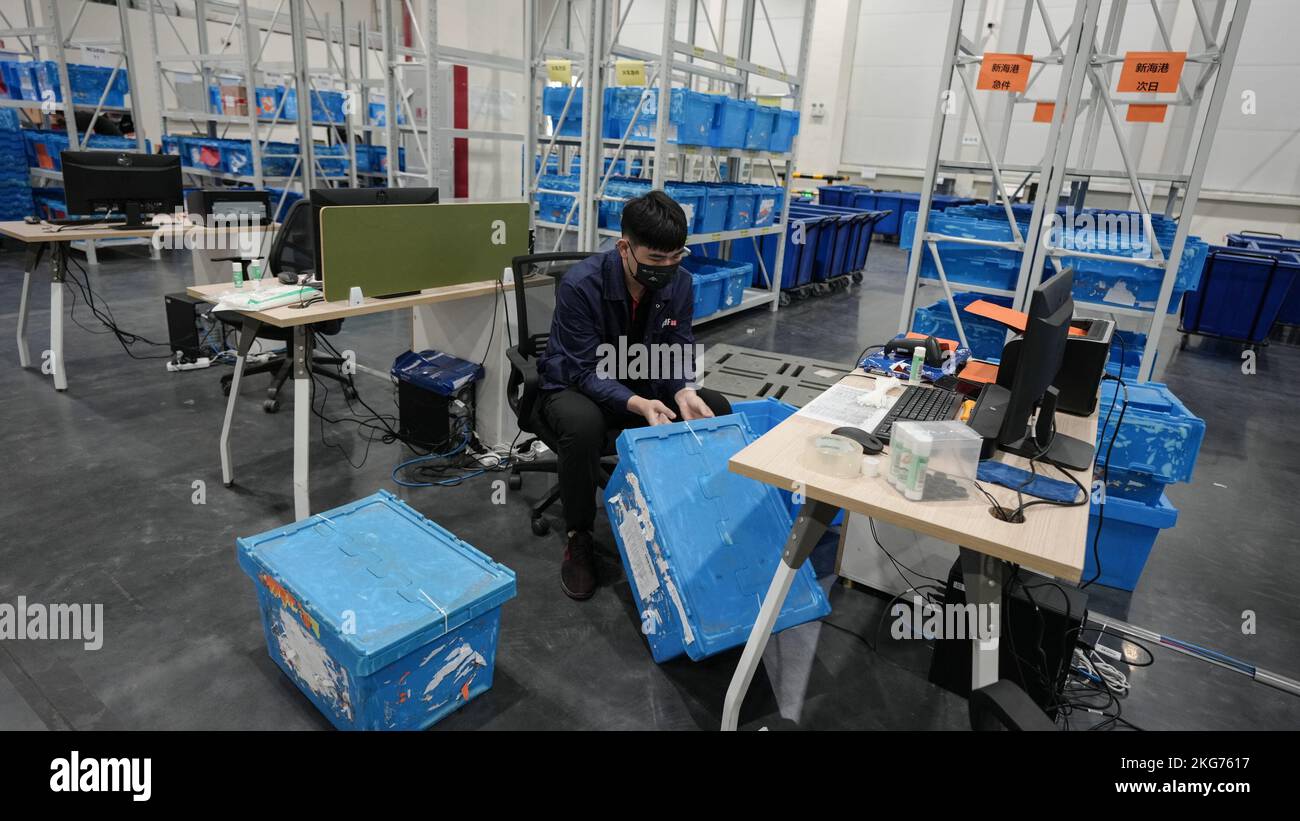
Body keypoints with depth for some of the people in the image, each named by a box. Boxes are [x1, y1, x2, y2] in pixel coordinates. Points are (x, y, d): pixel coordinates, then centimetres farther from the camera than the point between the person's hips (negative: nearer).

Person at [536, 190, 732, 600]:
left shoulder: (679, 283, -11)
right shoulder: (580, 285, -27)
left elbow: (680, 352, -5)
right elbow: (586, 369, -26)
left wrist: (684, 392, -28)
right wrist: (637, 405, -42)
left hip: (644, 386, 5)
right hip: (576, 386, -5)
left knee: (716, 409, -14)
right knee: (583, 425, -39)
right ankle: (578, 539, -14)